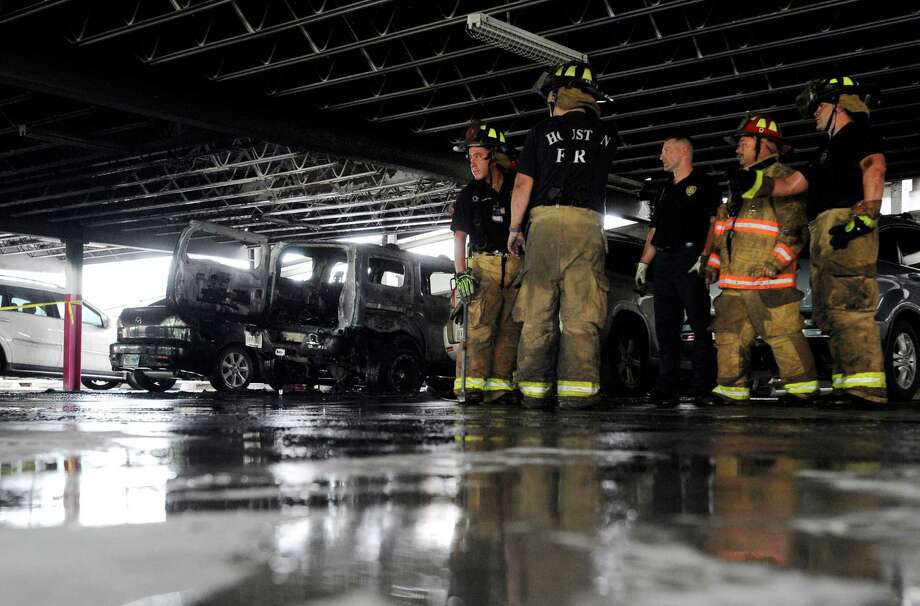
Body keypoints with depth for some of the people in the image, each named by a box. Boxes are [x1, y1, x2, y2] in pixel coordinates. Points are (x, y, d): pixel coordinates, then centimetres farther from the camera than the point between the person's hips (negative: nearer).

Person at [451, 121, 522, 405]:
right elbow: (459, 237, 6)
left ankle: (499, 387, 1)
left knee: (509, 328, -1)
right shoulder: (470, 195, 8)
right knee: (480, 323, -13)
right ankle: (472, 384, -15)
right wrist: (461, 274, -7)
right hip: (483, 265, -1)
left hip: (516, 267, 1)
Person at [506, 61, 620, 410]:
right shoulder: (605, 135, 13)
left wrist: (514, 229, 13)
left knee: (538, 311, 1)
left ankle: (534, 389, -2)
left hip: (545, 221, -1)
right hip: (587, 224, 1)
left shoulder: (542, 132, 8)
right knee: (581, 312, -4)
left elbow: (522, 186, 4)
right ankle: (577, 389, -12)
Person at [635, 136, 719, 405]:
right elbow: (654, 232, 25)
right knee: (665, 327, 2)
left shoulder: (703, 184, 5)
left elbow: (715, 223, -5)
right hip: (663, 262, 7)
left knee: (699, 323, -8)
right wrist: (643, 263, 15)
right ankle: (668, 386, 4)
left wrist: (704, 257, -15)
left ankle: (704, 384, -6)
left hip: (690, 260, -7)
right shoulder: (666, 192, 26)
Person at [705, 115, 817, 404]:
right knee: (730, 335, 7)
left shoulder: (781, 177, -3)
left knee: (783, 333, -8)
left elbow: (796, 229, -11)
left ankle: (801, 385, -1)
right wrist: (714, 264, 21)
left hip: (767, 281, -9)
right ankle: (733, 388, 12)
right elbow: (723, 232, 29)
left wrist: (774, 263, -19)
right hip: (734, 282, 9)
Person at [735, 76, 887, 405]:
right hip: (824, 233, 10)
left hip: (845, 228, -10)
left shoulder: (858, 134, 5)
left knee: (849, 305, -20)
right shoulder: (828, 151, 35)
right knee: (829, 312, 6)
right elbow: (790, 184, 35)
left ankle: (866, 384, -26)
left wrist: (863, 218, -25)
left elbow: (874, 170, -14)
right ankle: (846, 381, 5)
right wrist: (753, 183, 21)